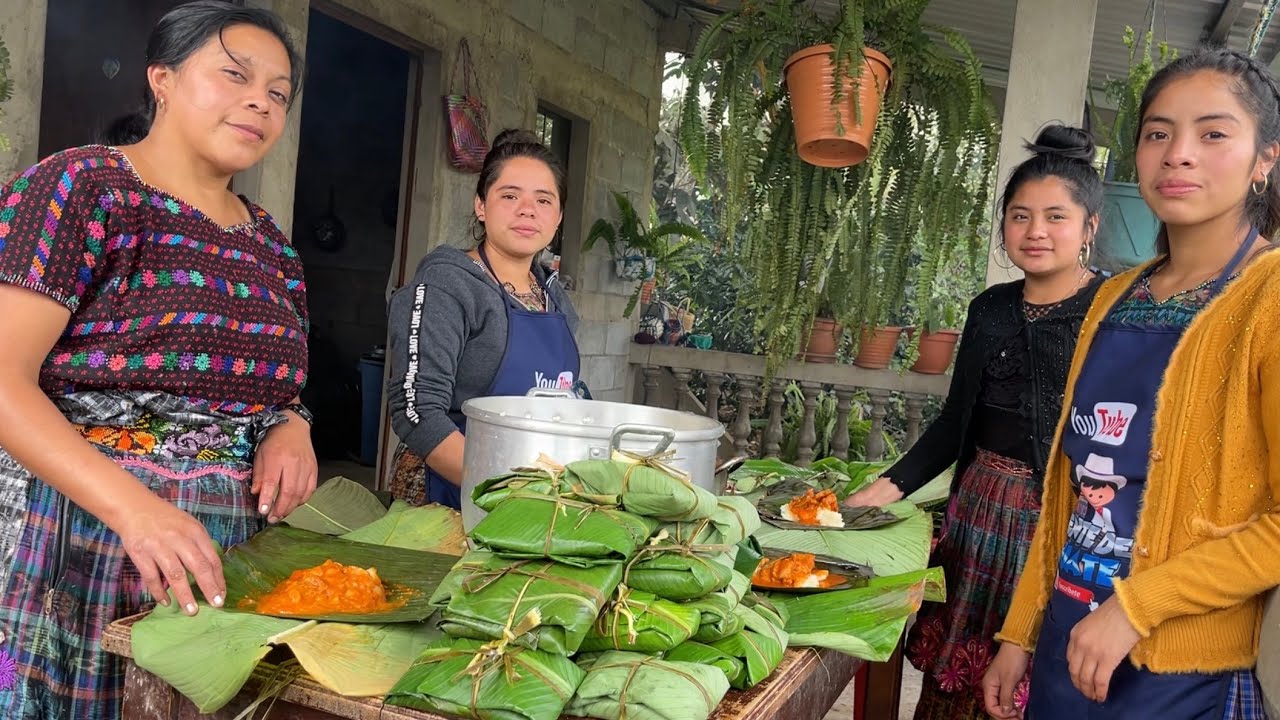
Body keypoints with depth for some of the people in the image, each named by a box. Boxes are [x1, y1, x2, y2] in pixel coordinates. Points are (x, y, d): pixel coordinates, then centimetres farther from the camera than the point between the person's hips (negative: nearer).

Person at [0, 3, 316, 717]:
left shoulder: (271, 243, 11)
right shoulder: (79, 185, -7)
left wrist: (290, 426, -3)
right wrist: (134, 507, -26)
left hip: (220, 555, 6)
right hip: (73, 549, -5)